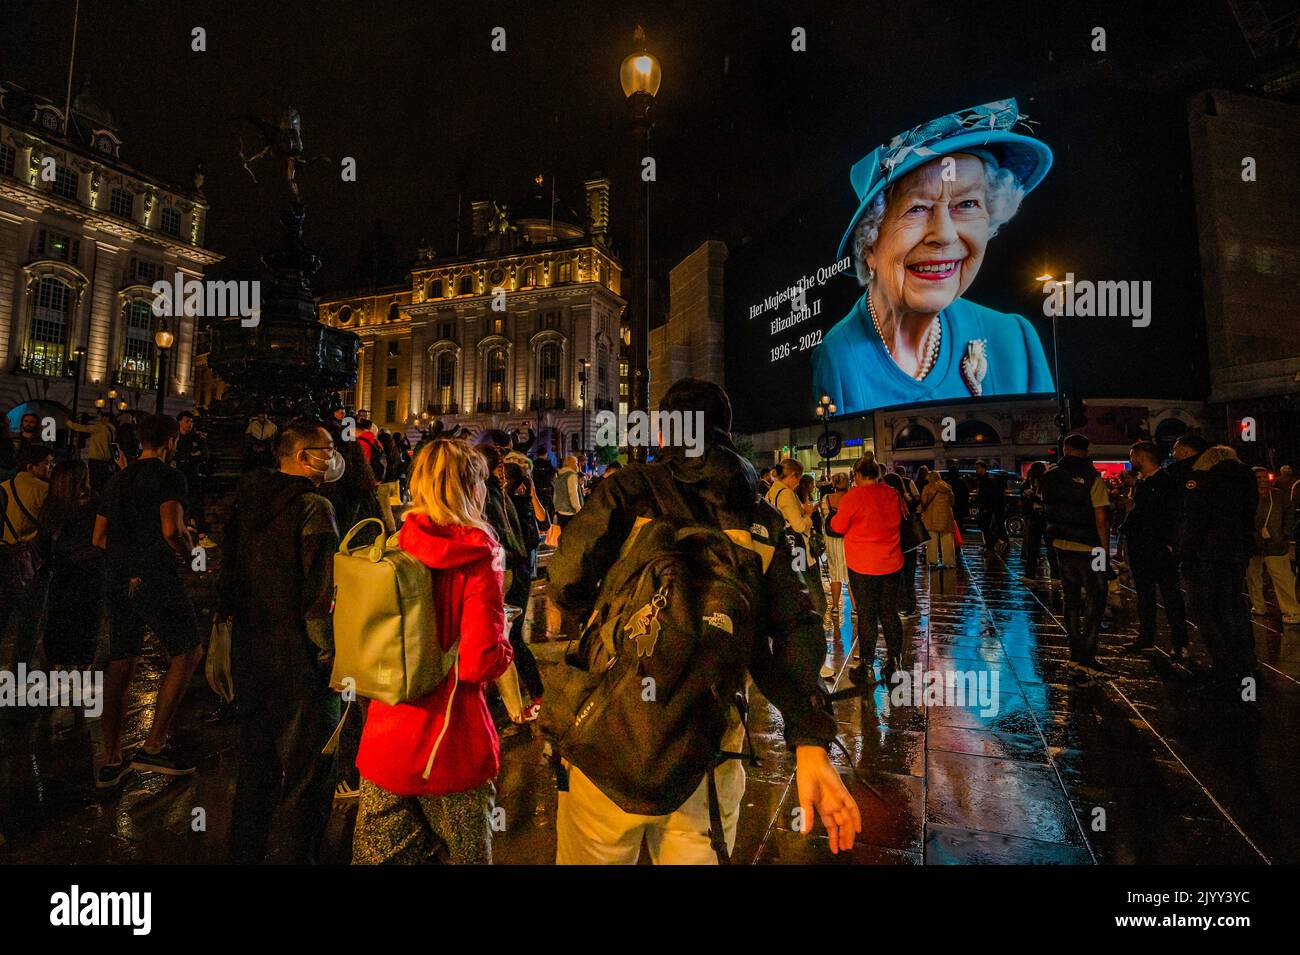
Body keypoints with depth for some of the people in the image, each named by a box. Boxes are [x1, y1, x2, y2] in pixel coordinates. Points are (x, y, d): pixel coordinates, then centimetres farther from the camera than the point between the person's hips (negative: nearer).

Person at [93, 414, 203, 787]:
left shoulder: (118, 479, 16)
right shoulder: (169, 477, -8)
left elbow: (98, 538, 18)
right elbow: (172, 530, -21)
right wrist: (187, 552, -2)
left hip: (117, 579, 8)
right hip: (154, 578, -8)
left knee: (120, 665, 12)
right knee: (188, 652, 3)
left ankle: (111, 761, 18)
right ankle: (154, 746, -2)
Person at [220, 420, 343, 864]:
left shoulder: (246, 499, 6)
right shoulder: (314, 507, -18)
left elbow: (229, 574, 13)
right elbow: (320, 597, -22)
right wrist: (331, 655, -13)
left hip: (249, 654, 8)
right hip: (300, 660, -8)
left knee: (256, 765, 22)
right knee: (309, 770, 8)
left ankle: (244, 852, 36)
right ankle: (304, 855, 19)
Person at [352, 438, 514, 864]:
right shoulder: (478, 556, -17)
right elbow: (480, 662, -22)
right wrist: (505, 649, -2)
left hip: (385, 740, 5)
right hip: (451, 748, -4)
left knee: (379, 857, 21)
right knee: (467, 855, 16)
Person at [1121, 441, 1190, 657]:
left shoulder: (1167, 481, -9)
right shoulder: (1139, 483, 15)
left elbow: (1174, 515, -13)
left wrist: (1169, 544, -18)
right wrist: (1129, 536, 7)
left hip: (1160, 549, -8)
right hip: (1139, 548, 8)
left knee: (1171, 596, -3)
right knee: (1144, 595, 14)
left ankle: (1180, 643, 3)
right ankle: (1146, 638, 22)